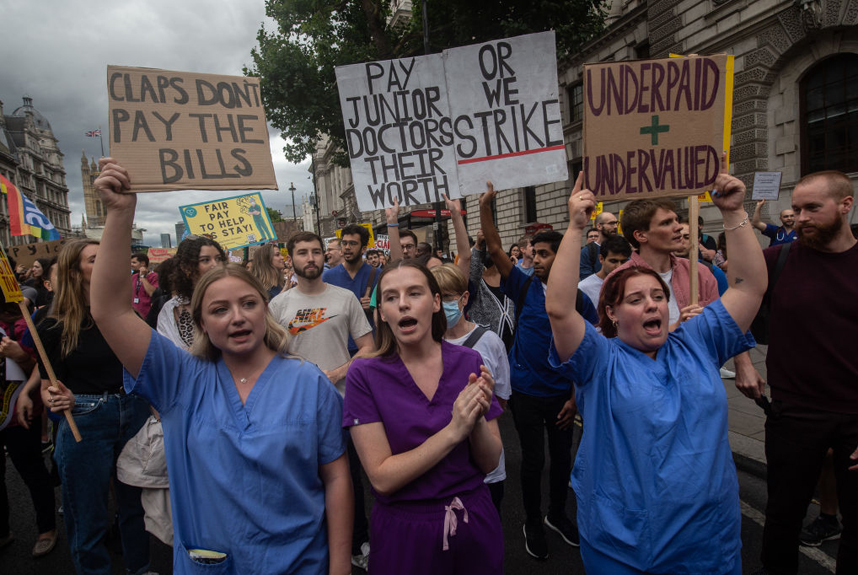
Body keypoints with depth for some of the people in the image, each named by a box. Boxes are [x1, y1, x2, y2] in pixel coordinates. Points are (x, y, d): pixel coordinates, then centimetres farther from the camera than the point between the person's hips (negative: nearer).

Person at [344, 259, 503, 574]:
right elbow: (382, 478, -18)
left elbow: (490, 463, -4)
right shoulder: (365, 375, -14)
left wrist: (477, 420, -24)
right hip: (404, 530, -2)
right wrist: (452, 431, -26)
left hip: (475, 523, 2)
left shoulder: (469, 363, -8)